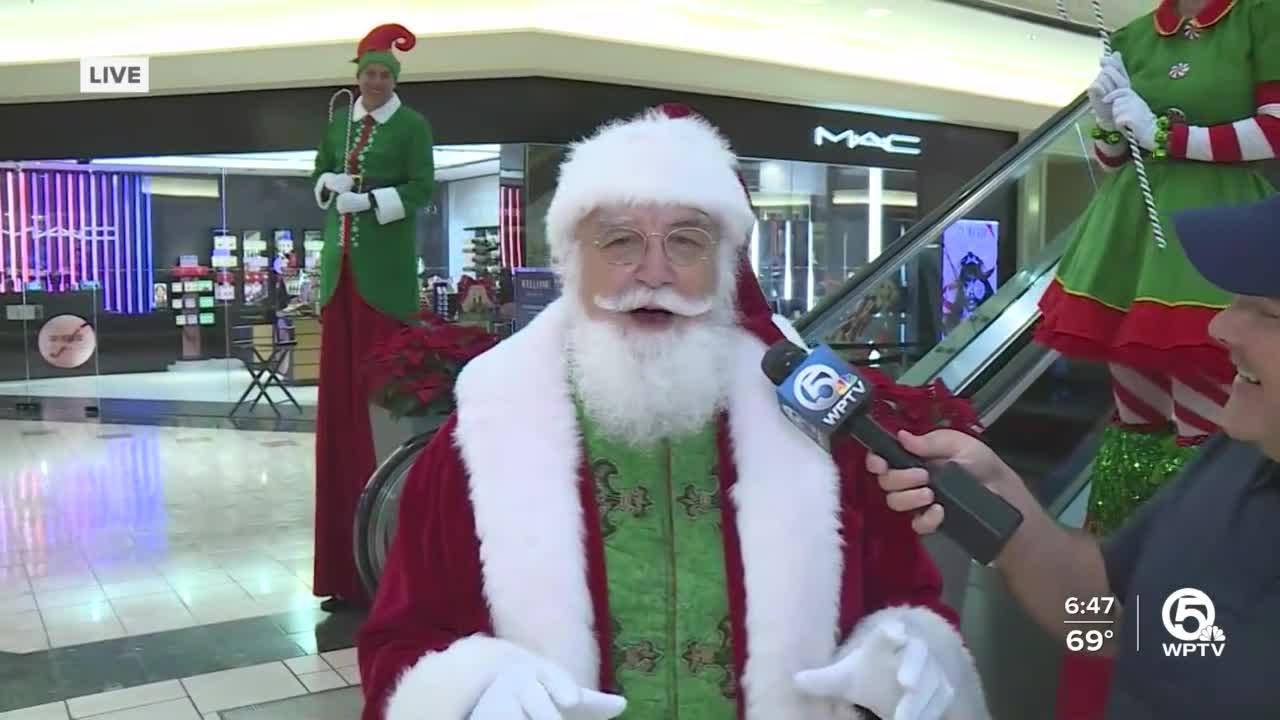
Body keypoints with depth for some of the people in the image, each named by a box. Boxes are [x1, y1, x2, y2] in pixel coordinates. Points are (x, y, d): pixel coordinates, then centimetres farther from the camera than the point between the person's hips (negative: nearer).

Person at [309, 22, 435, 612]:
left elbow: (422, 188, -7)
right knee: (339, 384, 6)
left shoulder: (412, 126, 0)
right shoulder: (339, 122, 17)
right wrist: (334, 183, 0)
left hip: (385, 267, -6)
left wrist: (369, 199, -17)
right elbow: (318, 177, 22)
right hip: (342, 263, 6)